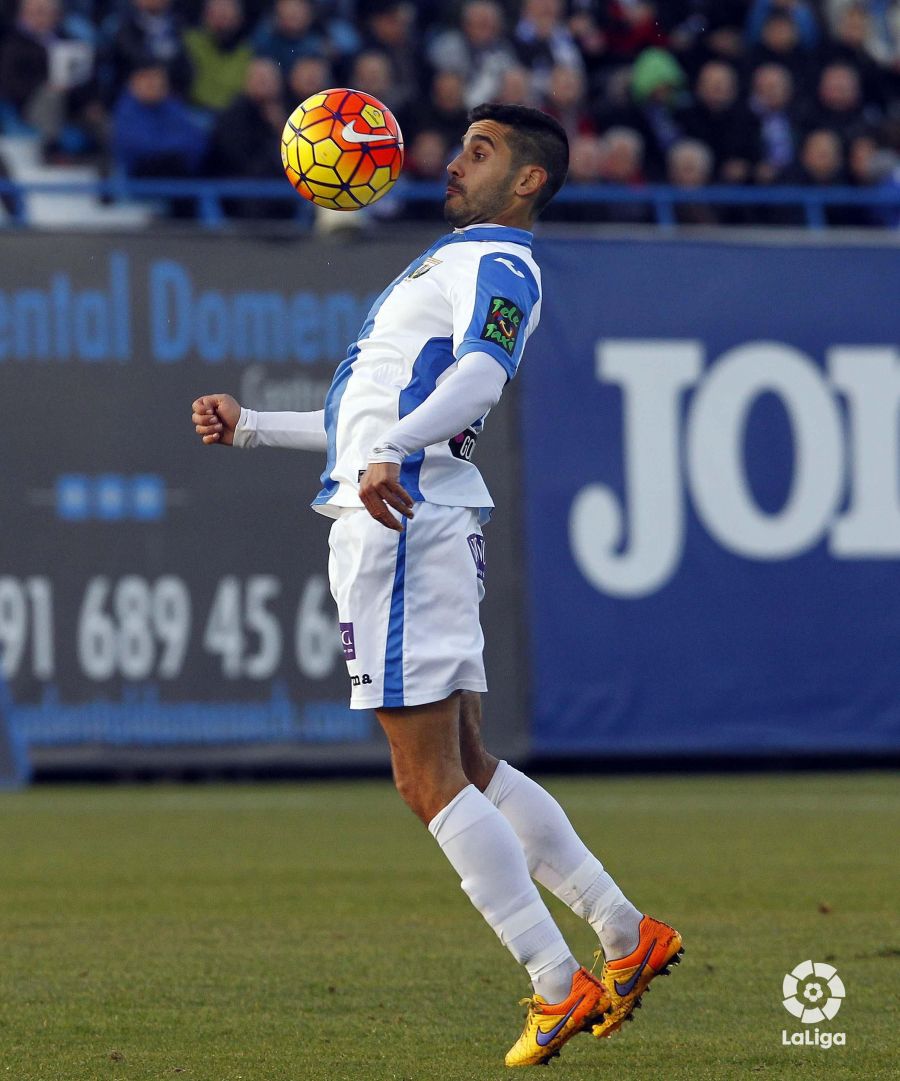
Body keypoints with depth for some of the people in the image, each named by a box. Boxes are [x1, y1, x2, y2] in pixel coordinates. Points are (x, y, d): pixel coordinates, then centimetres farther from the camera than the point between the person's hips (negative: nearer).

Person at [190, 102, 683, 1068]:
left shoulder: (497, 264, -5)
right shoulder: (452, 263, 27)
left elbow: (478, 374, -26)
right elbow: (378, 415, 34)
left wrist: (391, 453, -42)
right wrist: (249, 427, 33)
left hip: (404, 521, -10)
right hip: (394, 519, 10)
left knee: (430, 779, -11)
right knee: (469, 769, 11)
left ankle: (558, 988, -12)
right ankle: (625, 936, 13)